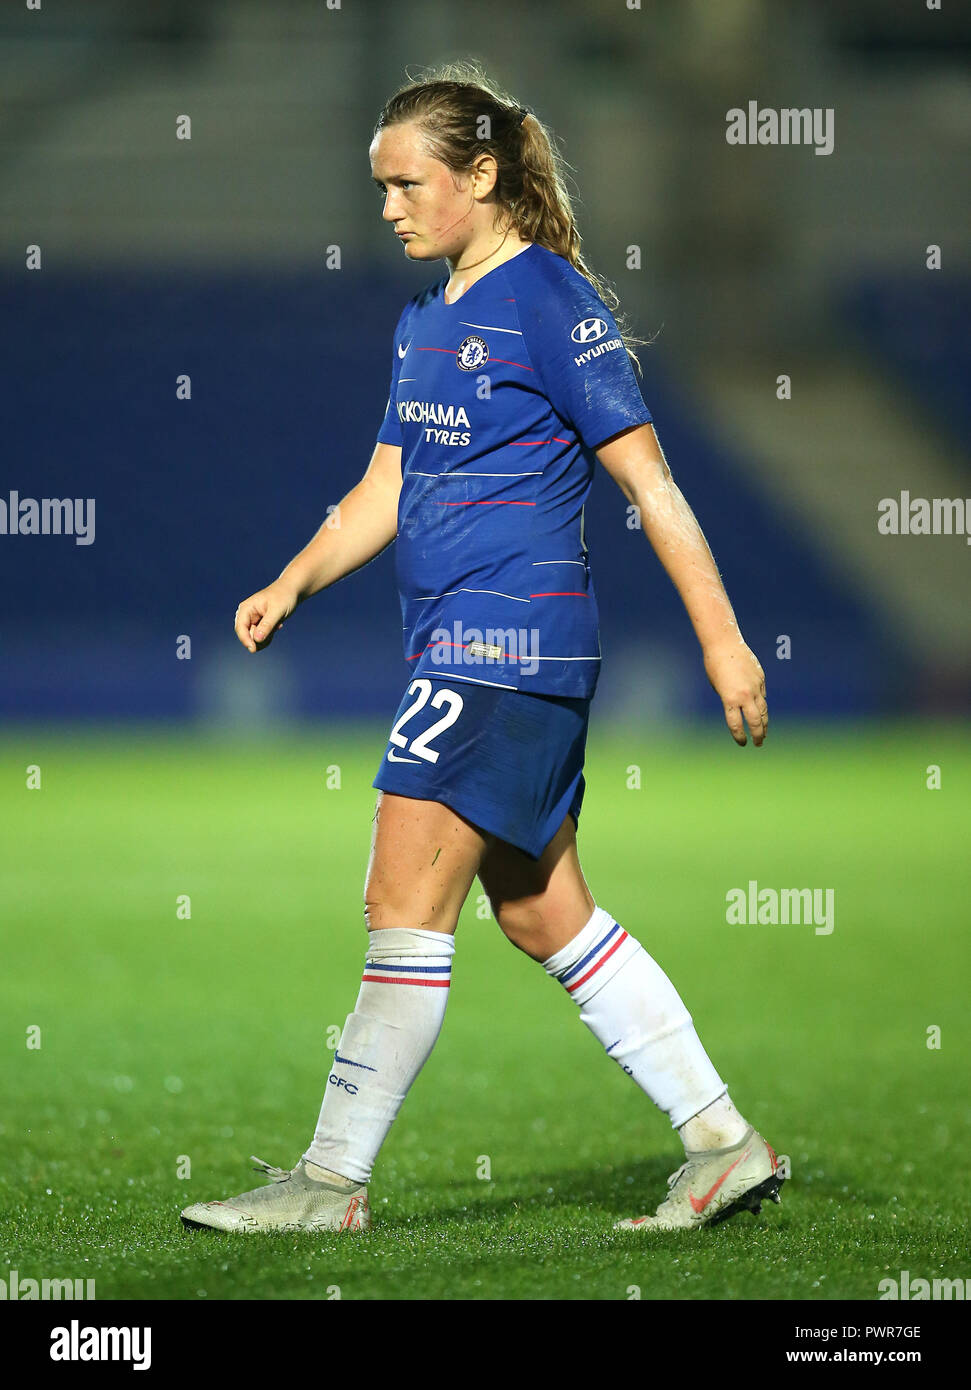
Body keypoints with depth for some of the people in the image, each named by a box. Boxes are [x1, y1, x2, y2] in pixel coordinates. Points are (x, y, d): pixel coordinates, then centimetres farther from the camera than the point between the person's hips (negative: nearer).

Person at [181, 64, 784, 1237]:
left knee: (406, 905, -8)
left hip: (509, 641, -9)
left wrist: (722, 639, -13)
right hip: (459, 645, 9)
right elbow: (385, 488, 19)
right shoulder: (424, 320, 16)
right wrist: (292, 583, 2)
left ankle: (333, 1180, -2)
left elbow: (648, 479, -11)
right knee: (542, 914, 10)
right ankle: (725, 1144, 15)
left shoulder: (550, 300, -10)